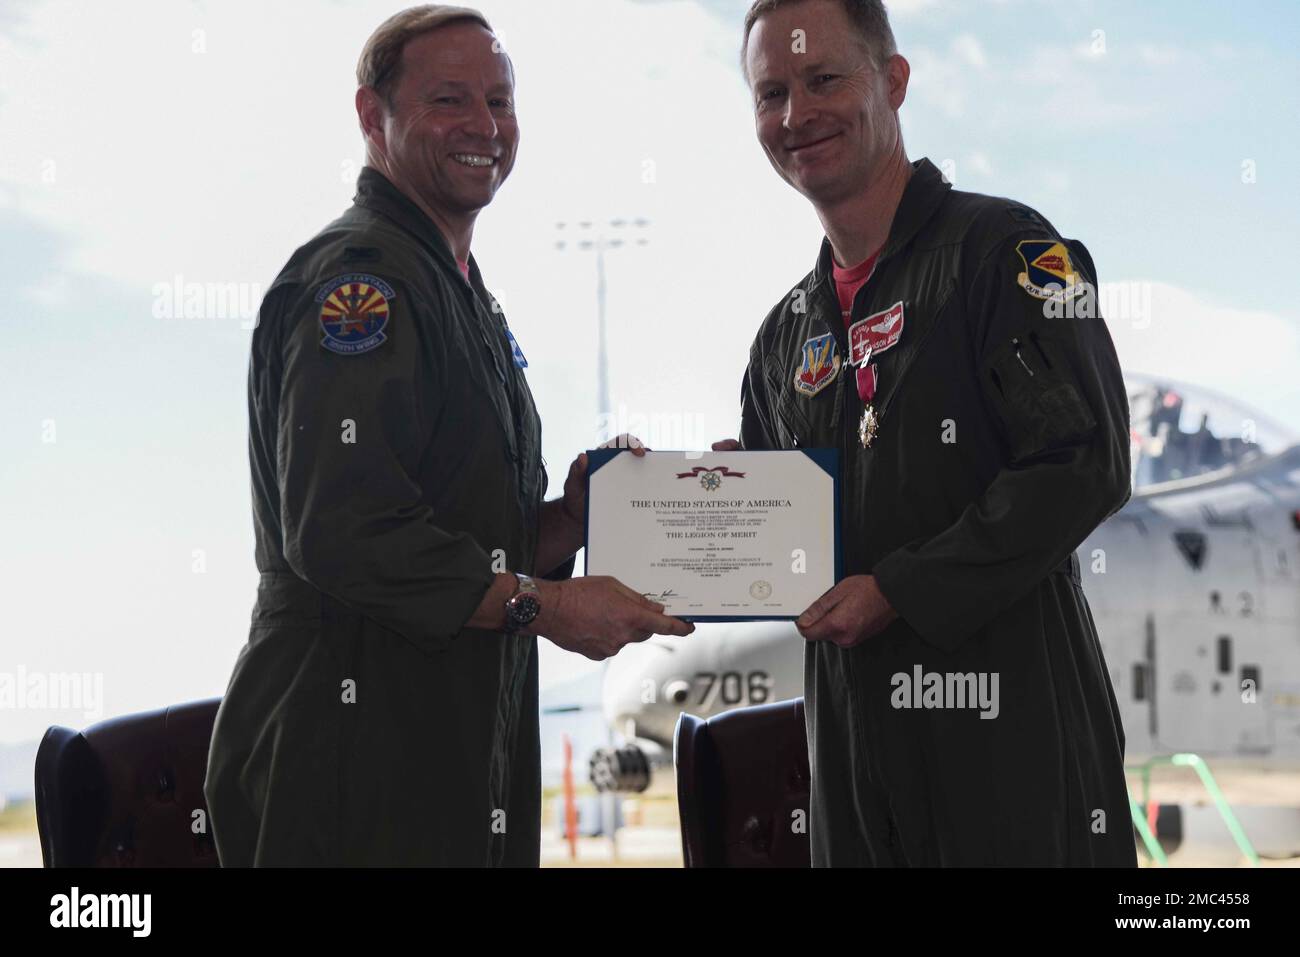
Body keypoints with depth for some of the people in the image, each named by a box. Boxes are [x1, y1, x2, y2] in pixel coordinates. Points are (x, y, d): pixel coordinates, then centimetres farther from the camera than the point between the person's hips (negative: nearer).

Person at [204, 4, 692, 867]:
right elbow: (340, 535, -24)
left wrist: (568, 518, 2)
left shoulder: (465, 296, 20)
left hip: (465, 746, 10)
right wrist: (543, 605, -19)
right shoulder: (356, 280, -13)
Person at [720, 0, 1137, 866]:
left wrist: (899, 591, -16)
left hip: (1011, 724, -6)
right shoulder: (790, 331, 16)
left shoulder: (1003, 250, -6)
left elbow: (1084, 468, -16)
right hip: (851, 723, 7)